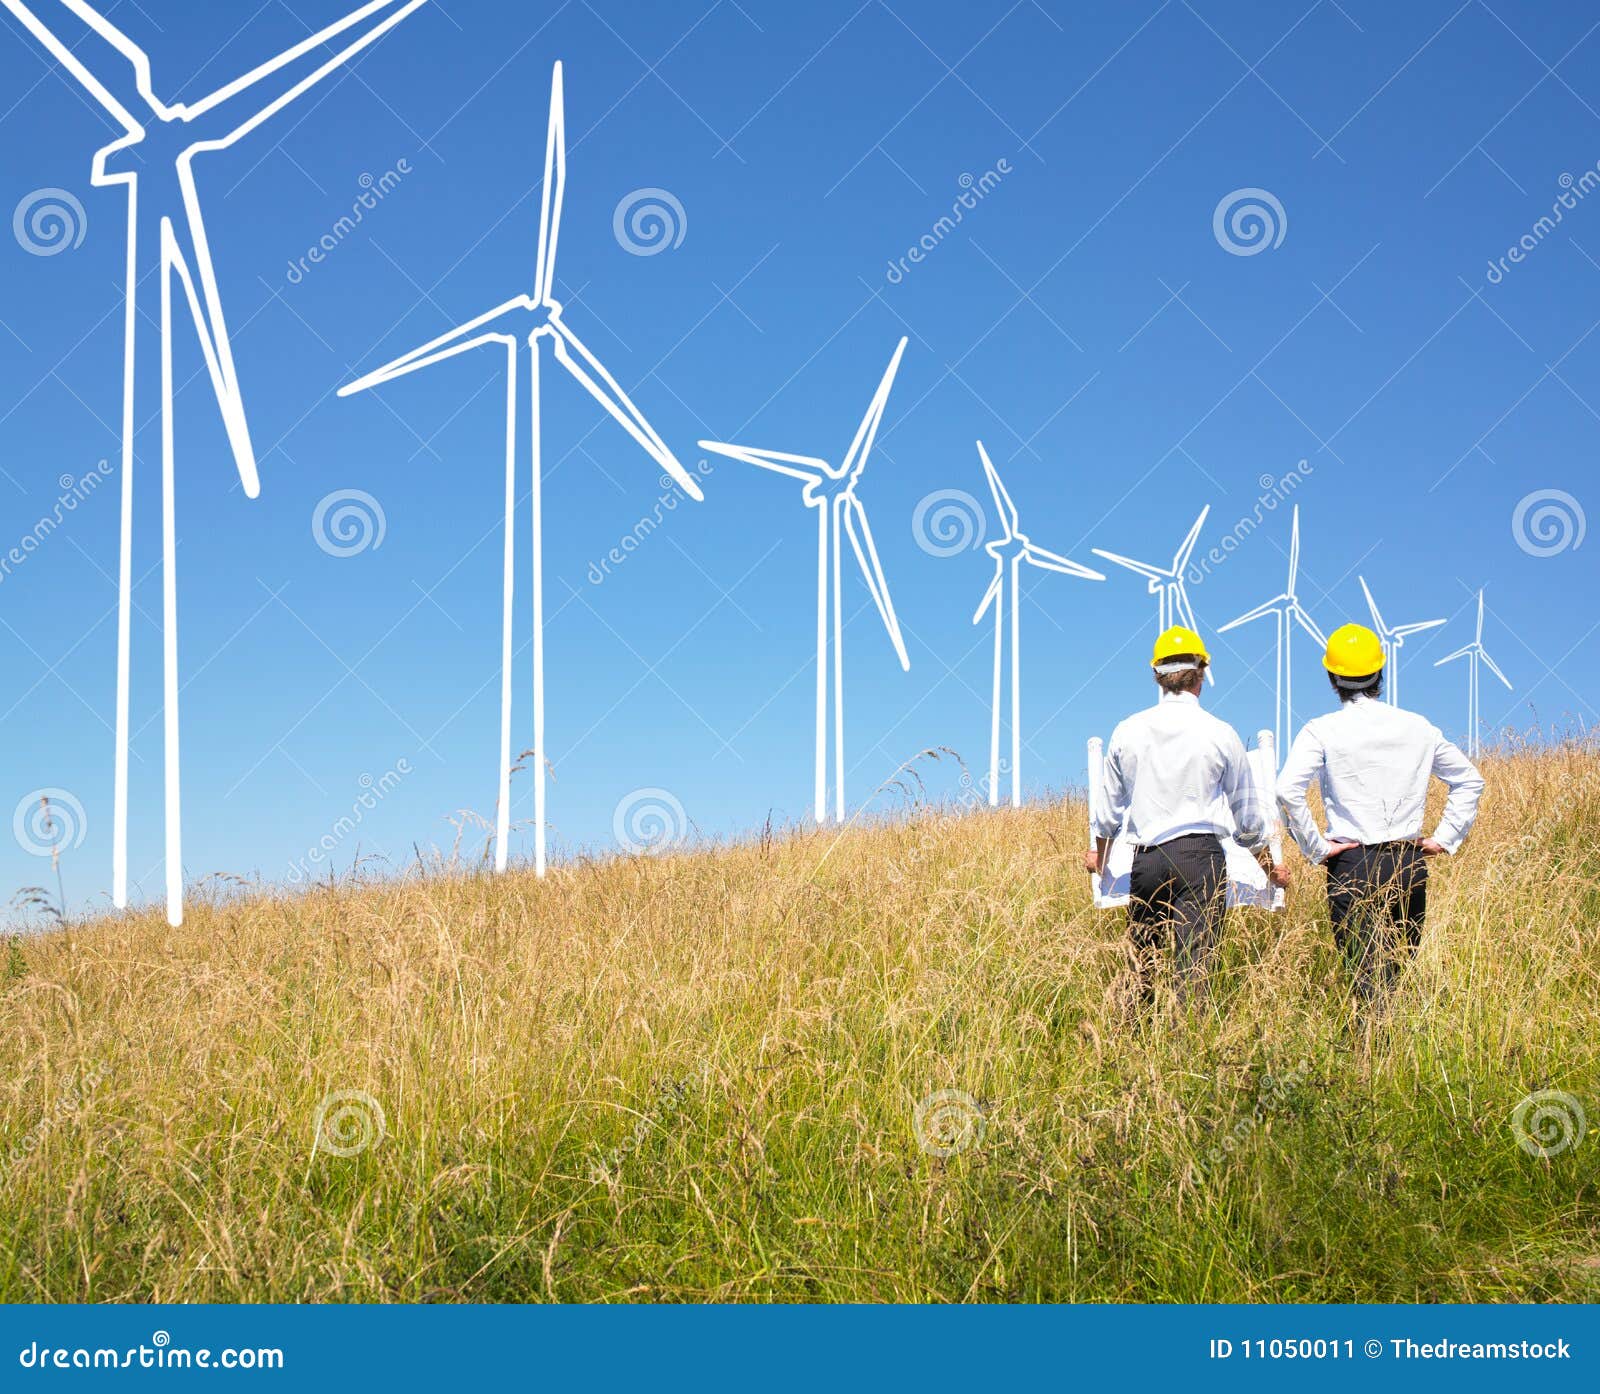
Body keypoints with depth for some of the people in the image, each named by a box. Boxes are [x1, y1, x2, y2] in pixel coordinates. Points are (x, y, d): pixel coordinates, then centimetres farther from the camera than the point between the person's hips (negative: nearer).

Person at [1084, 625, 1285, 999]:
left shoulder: (1128, 731, 6)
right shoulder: (1220, 734, 0)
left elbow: (1111, 805, 18)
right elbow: (1247, 815, 10)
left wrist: (1099, 854, 37)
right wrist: (1270, 867, 25)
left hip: (1145, 857, 3)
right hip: (1200, 855, -3)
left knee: (1141, 964, 11)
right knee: (1194, 965, -6)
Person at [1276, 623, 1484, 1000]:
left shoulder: (1322, 731, -5)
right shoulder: (1417, 727, 7)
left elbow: (1288, 790, -18)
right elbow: (1470, 780, 16)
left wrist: (1315, 847, -8)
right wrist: (1445, 838, 16)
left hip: (1352, 862, -3)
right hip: (1410, 865, 3)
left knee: (1370, 976, -4)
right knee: (1401, 967, 14)